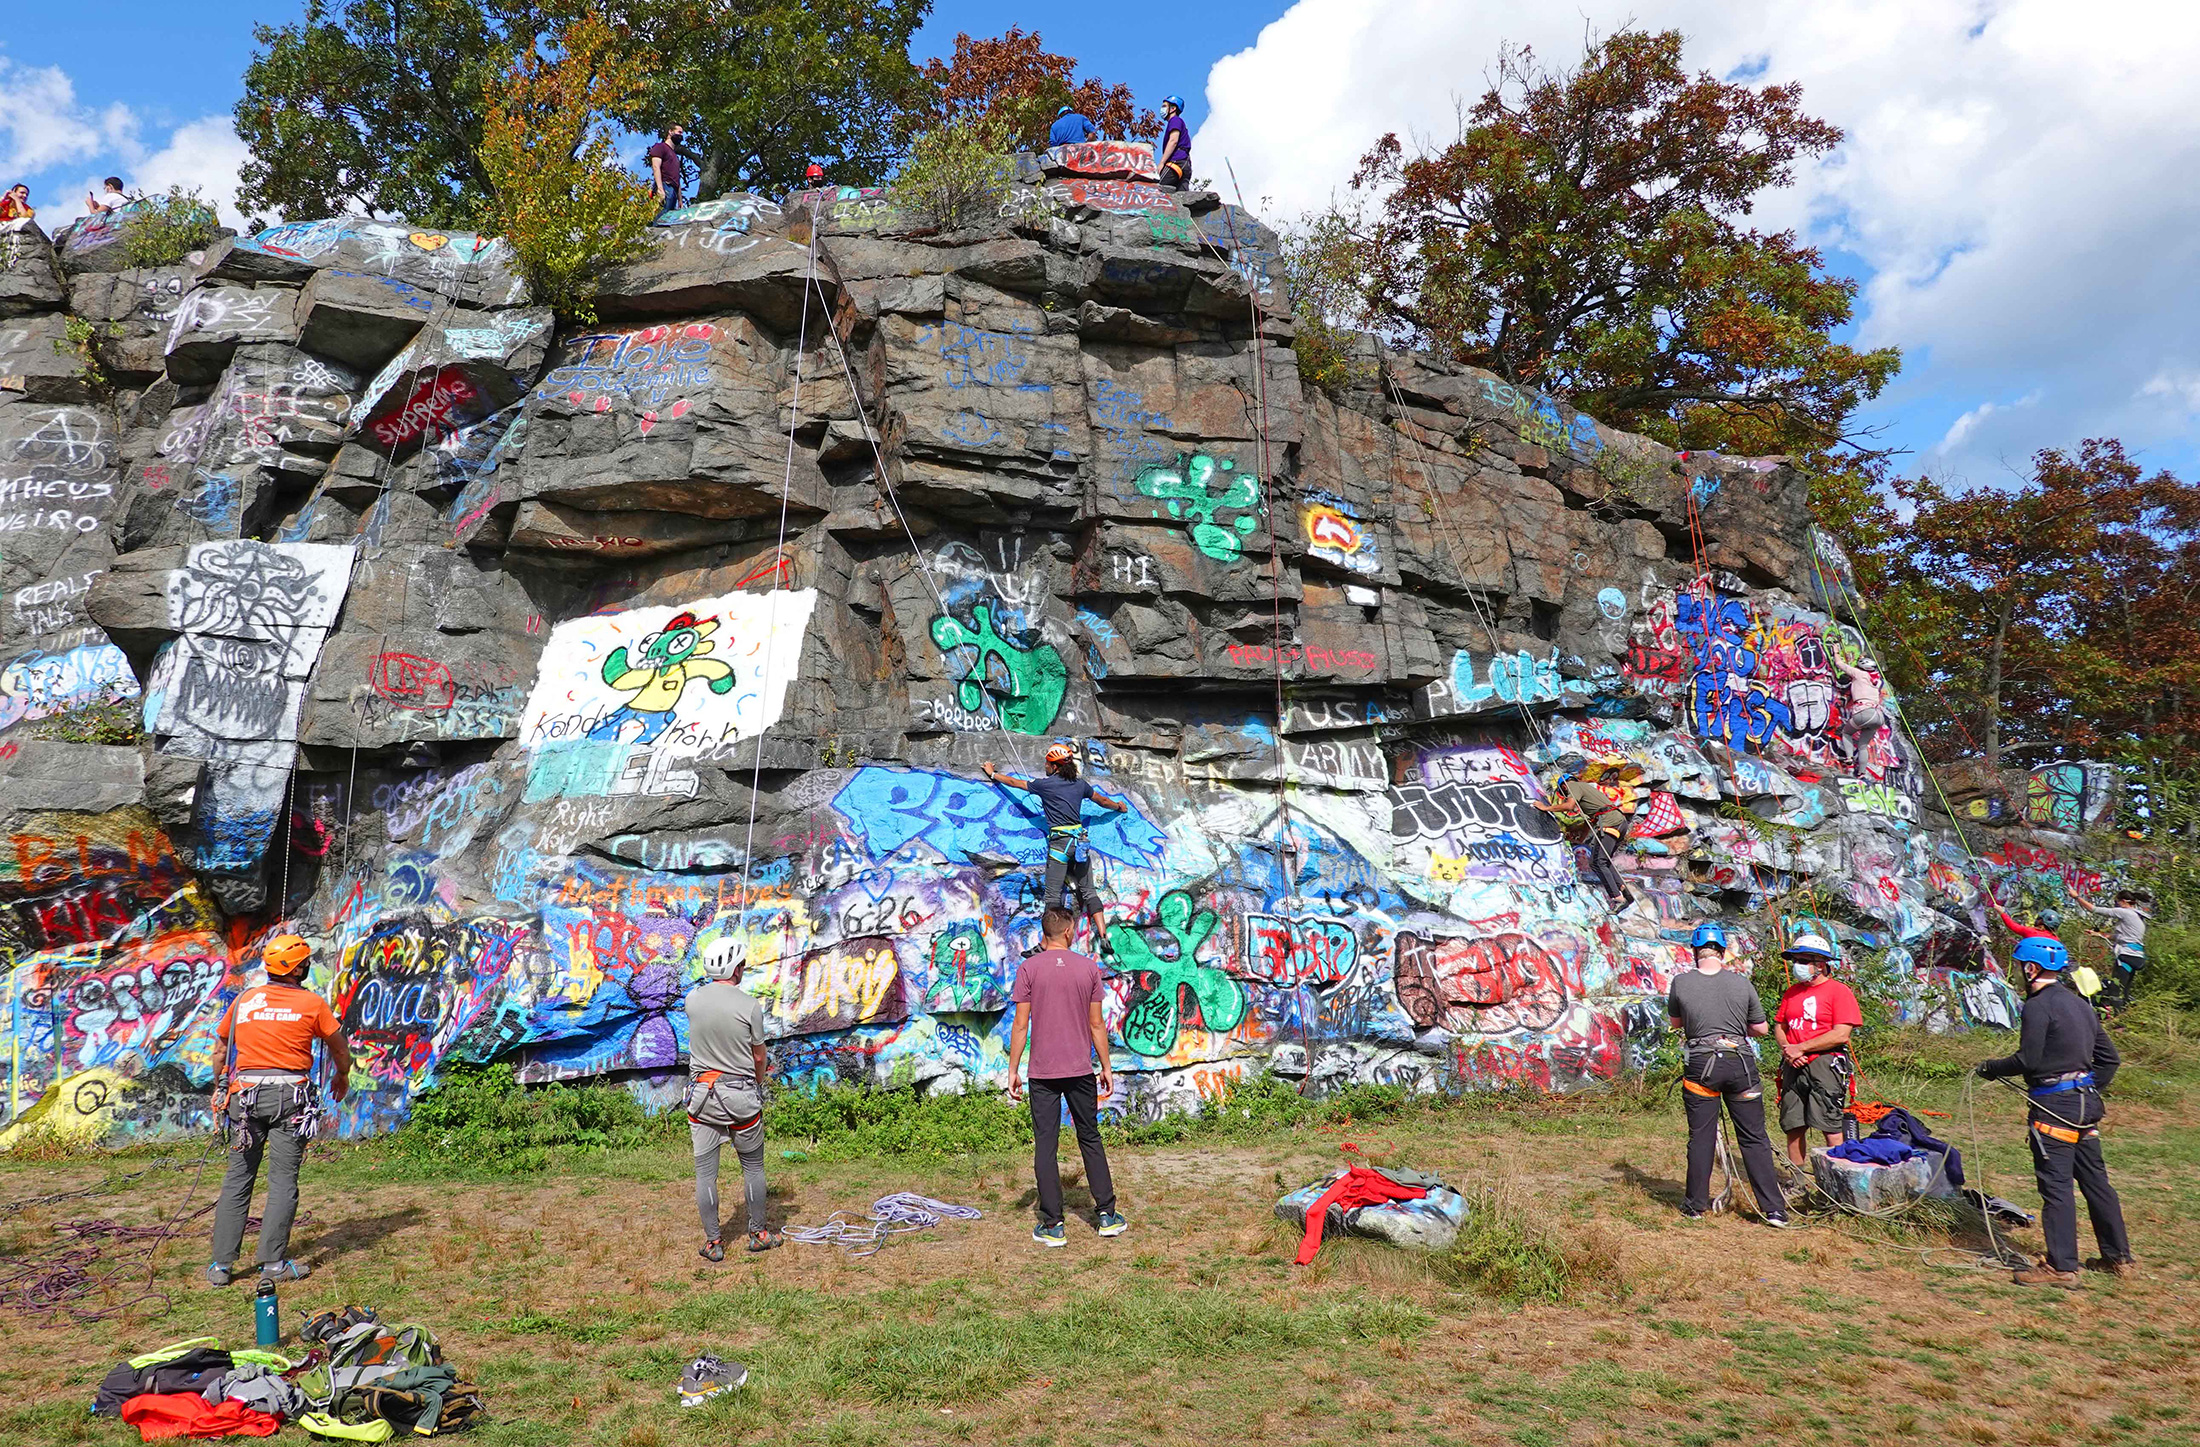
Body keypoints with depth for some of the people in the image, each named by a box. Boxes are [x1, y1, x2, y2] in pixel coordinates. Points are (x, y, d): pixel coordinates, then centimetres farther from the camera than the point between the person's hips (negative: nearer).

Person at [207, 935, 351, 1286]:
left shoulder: (244, 1001, 9)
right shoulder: (312, 1003, 0)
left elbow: (221, 1048, 17)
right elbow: (339, 1048, 10)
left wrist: (218, 1088, 32)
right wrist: (342, 1075, 29)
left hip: (244, 1095, 4)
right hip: (289, 1095, -3)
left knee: (237, 1178, 9)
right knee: (283, 1179, -1)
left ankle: (221, 1264, 11)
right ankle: (273, 1263, -1)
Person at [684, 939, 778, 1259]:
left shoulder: (692, 999, -3)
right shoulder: (750, 1005, -12)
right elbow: (760, 1057, -3)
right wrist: (759, 1081, 17)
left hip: (702, 1093, 3)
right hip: (741, 1095, -2)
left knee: (705, 1171, 8)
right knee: (753, 1165, 14)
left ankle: (713, 1243, 15)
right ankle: (759, 1234, 23)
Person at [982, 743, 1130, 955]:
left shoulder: (1045, 784, -1)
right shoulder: (1080, 784, 12)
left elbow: (1015, 783, 14)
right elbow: (1103, 801, 30)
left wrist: (992, 774, 32)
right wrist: (1118, 806, 52)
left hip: (1060, 842, -5)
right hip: (1080, 841, 5)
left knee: (1052, 895, -3)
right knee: (1088, 891, 10)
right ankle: (1103, 937, 5)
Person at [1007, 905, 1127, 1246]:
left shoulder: (1029, 969, -4)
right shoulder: (1089, 967, 1)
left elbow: (1021, 1026, -6)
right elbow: (1096, 1024, 3)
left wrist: (1013, 1071, 1)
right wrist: (1106, 1067, 11)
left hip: (1042, 1073, -2)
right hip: (1081, 1071, 2)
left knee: (1045, 1146, 3)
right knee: (1090, 1140, 14)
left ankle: (1052, 1226, 4)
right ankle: (1107, 1215, 17)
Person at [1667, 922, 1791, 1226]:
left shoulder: (1681, 982, -3)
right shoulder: (1740, 982, -2)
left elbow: (1676, 1022, 11)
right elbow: (1761, 1028, 7)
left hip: (1700, 1064, 0)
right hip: (1740, 1062, 1)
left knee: (1701, 1137, 8)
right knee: (1755, 1138, 8)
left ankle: (1696, 1206, 16)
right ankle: (1774, 1209, 8)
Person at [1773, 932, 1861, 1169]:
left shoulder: (1840, 991, -3)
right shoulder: (1792, 992, 16)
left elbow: (1841, 1035, -12)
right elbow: (1779, 1027, 18)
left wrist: (1800, 1048, -12)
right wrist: (1787, 1051, -3)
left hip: (1825, 1064, -6)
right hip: (1794, 1067, 6)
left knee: (1831, 1128, -8)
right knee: (1793, 1127, 7)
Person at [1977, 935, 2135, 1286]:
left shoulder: (2038, 1006, -14)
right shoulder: (2080, 1004, 14)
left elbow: (2027, 1060, -17)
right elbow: (2110, 1057, 19)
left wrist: (1991, 1068, -2)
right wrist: (2090, 1090, 23)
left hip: (2054, 1104, -9)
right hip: (2085, 1102, 9)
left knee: (2056, 1185, -6)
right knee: (2094, 1179, 17)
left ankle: (2061, 1267, -4)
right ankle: (2119, 1257, 26)